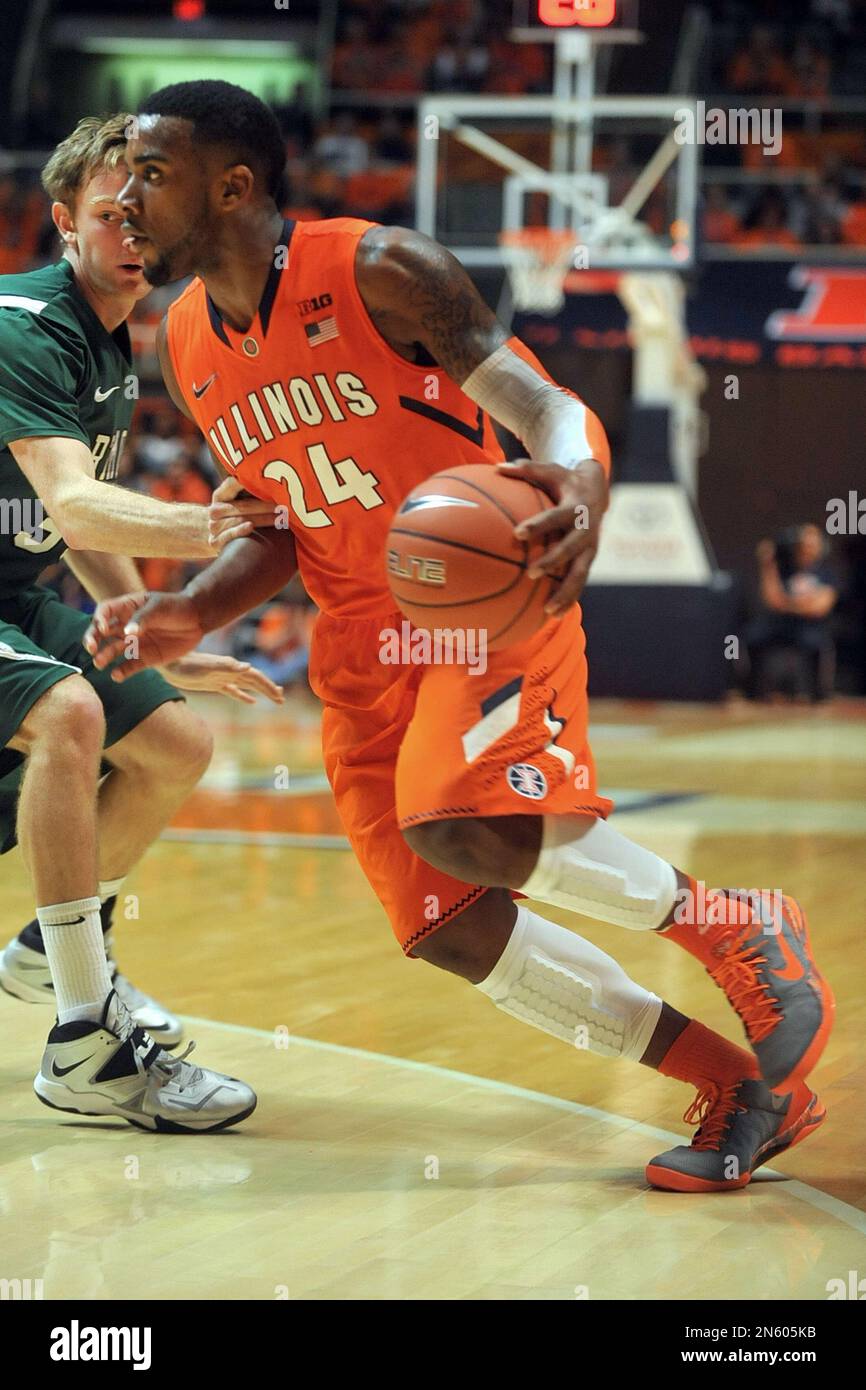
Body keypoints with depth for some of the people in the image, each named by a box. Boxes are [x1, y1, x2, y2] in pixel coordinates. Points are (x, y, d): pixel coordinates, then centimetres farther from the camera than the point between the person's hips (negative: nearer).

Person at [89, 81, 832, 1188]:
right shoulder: (187, 346, 8)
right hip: (362, 641, 7)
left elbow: (549, 408, -17)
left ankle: (736, 930, -8)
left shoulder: (380, 271, -13)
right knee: (446, 926, -2)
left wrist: (580, 484, -41)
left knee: (466, 827, -32)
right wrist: (191, 614, -2)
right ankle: (735, 1086, 10)